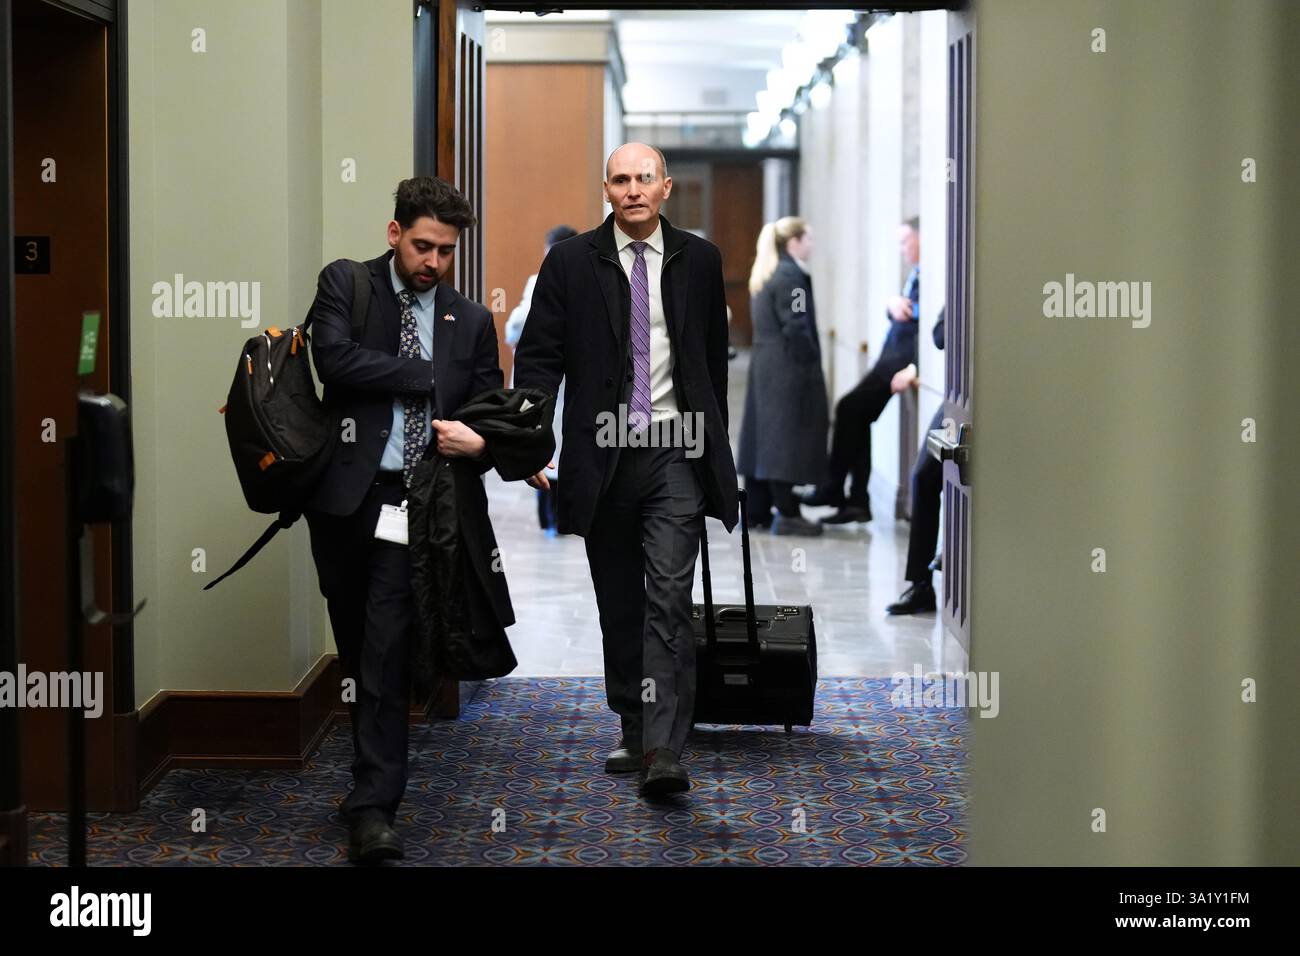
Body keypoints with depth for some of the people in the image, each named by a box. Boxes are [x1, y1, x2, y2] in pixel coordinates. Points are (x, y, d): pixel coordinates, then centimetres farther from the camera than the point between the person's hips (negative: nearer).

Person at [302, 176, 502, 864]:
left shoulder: (471, 321, 11)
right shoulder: (345, 283, 4)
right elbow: (334, 360, -13)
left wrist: (479, 439, -11)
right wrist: (428, 376, -9)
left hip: (414, 499, 0)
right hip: (345, 495, 0)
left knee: (387, 647, -9)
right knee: (354, 645, 11)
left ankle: (373, 808, -10)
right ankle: (377, 774, 30)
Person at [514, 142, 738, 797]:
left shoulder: (699, 261, 6)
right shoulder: (571, 262, 2)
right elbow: (538, 356, 0)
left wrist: (714, 443, 18)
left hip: (676, 454, -1)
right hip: (602, 457, 1)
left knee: (668, 600, -12)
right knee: (618, 606, 11)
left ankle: (663, 754, -16)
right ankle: (634, 734, 25)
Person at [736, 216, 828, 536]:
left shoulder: (765, 276, 16)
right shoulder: (790, 276, -14)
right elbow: (796, 328, -19)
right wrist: (812, 362, -11)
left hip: (764, 366, 10)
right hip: (788, 369, -10)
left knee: (762, 435, 11)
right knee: (786, 438, -7)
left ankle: (757, 511, 15)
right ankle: (787, 514, -6)